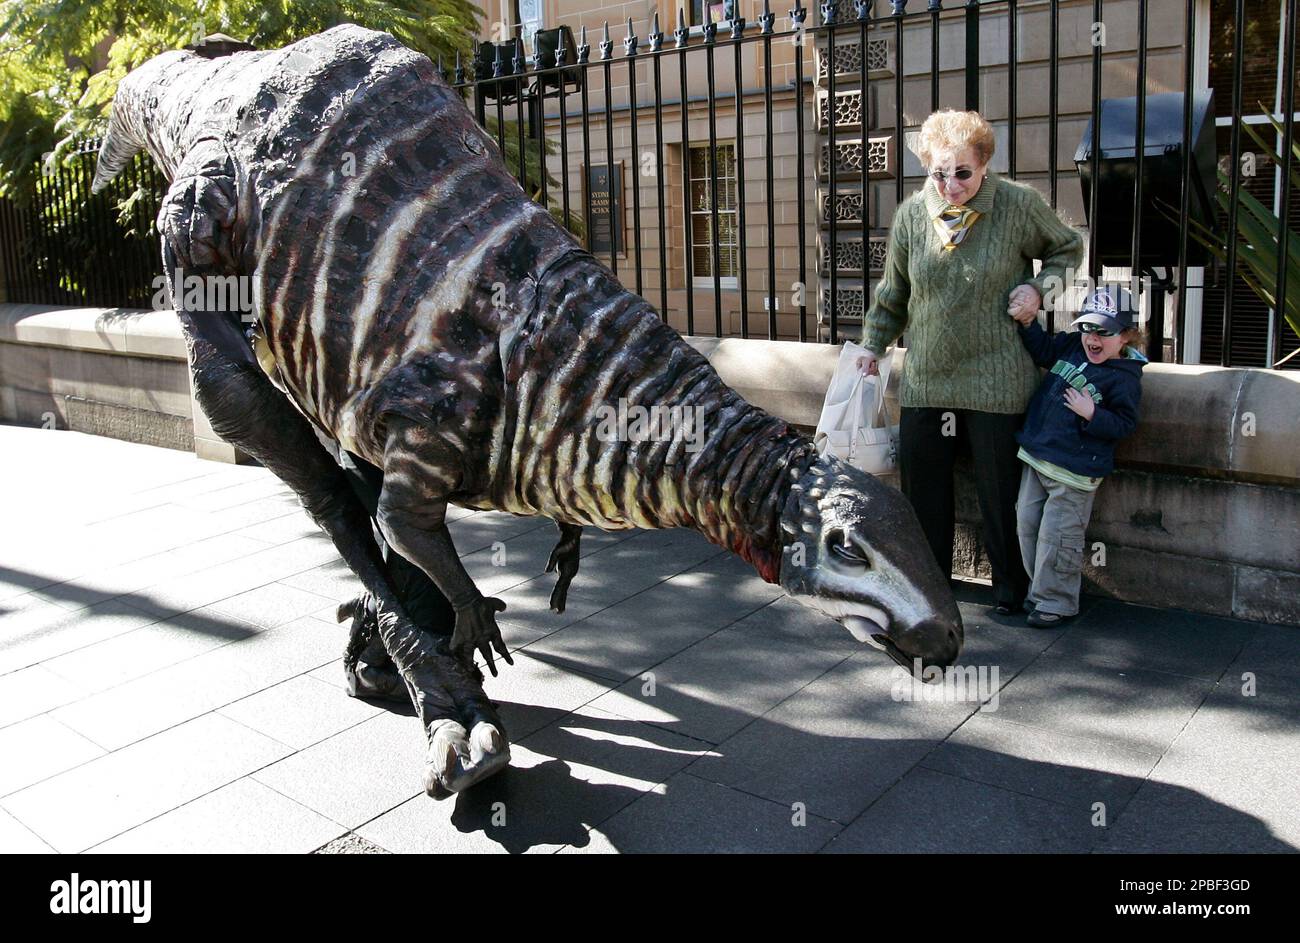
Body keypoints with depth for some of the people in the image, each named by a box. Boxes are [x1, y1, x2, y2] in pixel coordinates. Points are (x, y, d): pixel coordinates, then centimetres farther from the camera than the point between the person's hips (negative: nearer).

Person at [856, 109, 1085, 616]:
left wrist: (1039, 287, -7)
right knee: (921, 482, 9)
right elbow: (893, 289, 15)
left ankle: (1011, 587, 22)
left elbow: (1068, 248, 11)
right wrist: (873, 344, 14)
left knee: (1001, 489, 3)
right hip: (924, 378, 4)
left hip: (995, 379, -3)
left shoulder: (1019, 204, -7)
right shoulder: (912, 212, 1)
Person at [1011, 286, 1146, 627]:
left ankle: (1056, 603, 12)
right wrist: (1028, 324, 3)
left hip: (1073, 471, -7)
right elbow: (1043, 350, 18)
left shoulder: (1125, 377, -12)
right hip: (1036, 457, 8)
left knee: (1056, 536, -4)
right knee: (1027, 525, 14)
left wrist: (1092, 414, -25)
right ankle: (1041, 589, 29)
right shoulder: (1073, 345, 6)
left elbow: (1124, 425, -12)